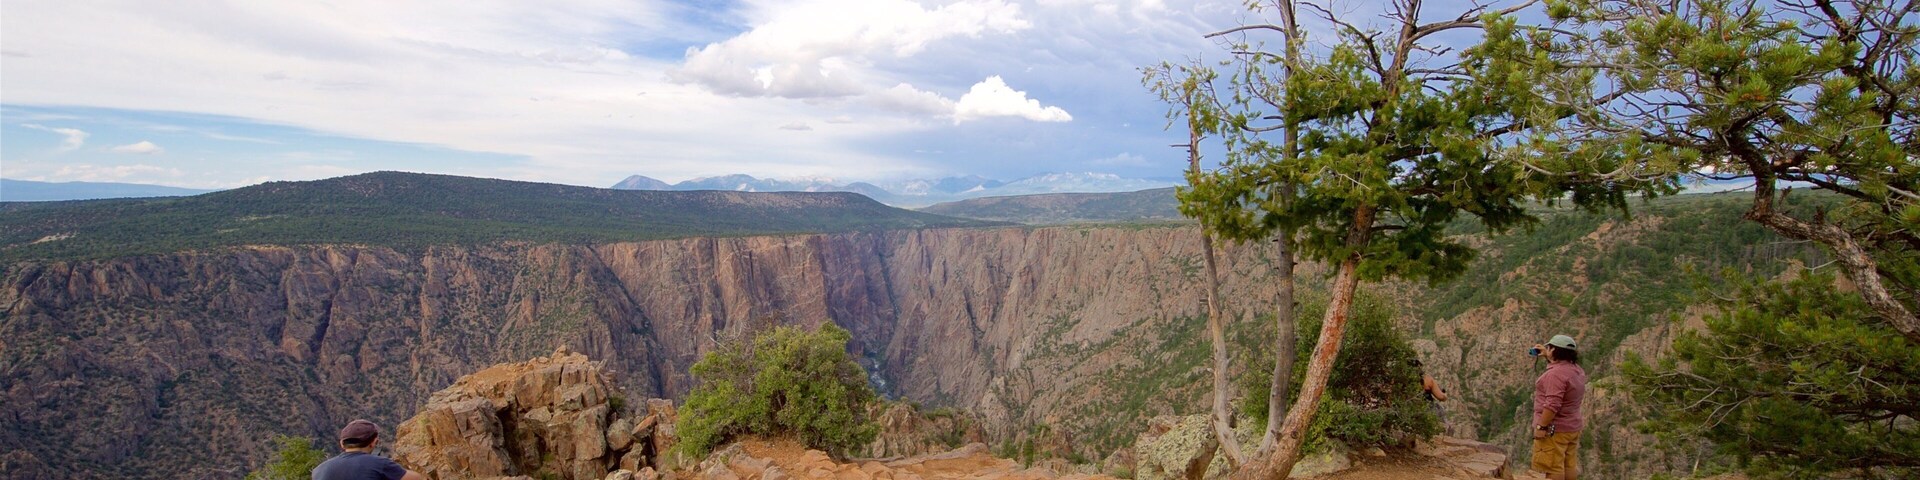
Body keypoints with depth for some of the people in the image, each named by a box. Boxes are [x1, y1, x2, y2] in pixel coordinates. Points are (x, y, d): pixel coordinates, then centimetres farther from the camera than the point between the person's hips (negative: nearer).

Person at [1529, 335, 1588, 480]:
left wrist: (1541, 426, -23)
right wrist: (1547, 355, 29)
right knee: (1569, 467, 15)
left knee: (1551, 468, -3)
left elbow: (1552, 404, -29)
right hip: (1572, 427, 10)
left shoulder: (1556, 373, -24)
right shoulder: (1576, 369, 6)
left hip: (1554, 429, -10)